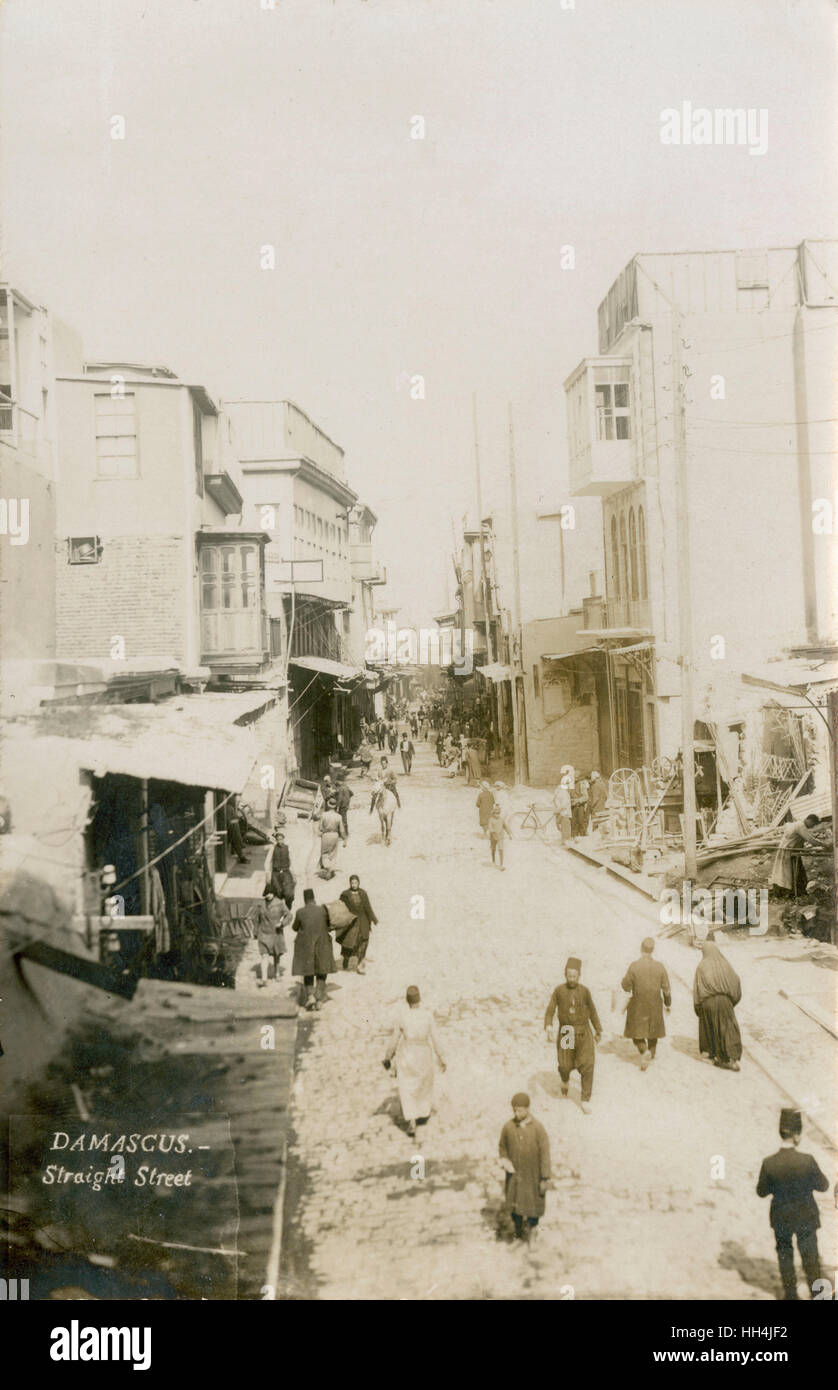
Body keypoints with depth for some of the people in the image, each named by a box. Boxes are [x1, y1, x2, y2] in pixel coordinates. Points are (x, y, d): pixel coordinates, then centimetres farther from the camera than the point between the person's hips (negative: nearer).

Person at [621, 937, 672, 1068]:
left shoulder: (634, 966, -18)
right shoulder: (659, 966, -10)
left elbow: (626, 986, -10)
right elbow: (666, 988, -3)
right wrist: (668, 1003, 12)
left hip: (638, 1007, -3)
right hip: (655, 1006, 3)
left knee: (637, 1032, 9)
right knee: (652, 1032, 22)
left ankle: (644, 1051, -15)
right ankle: (651, 1055, 31)